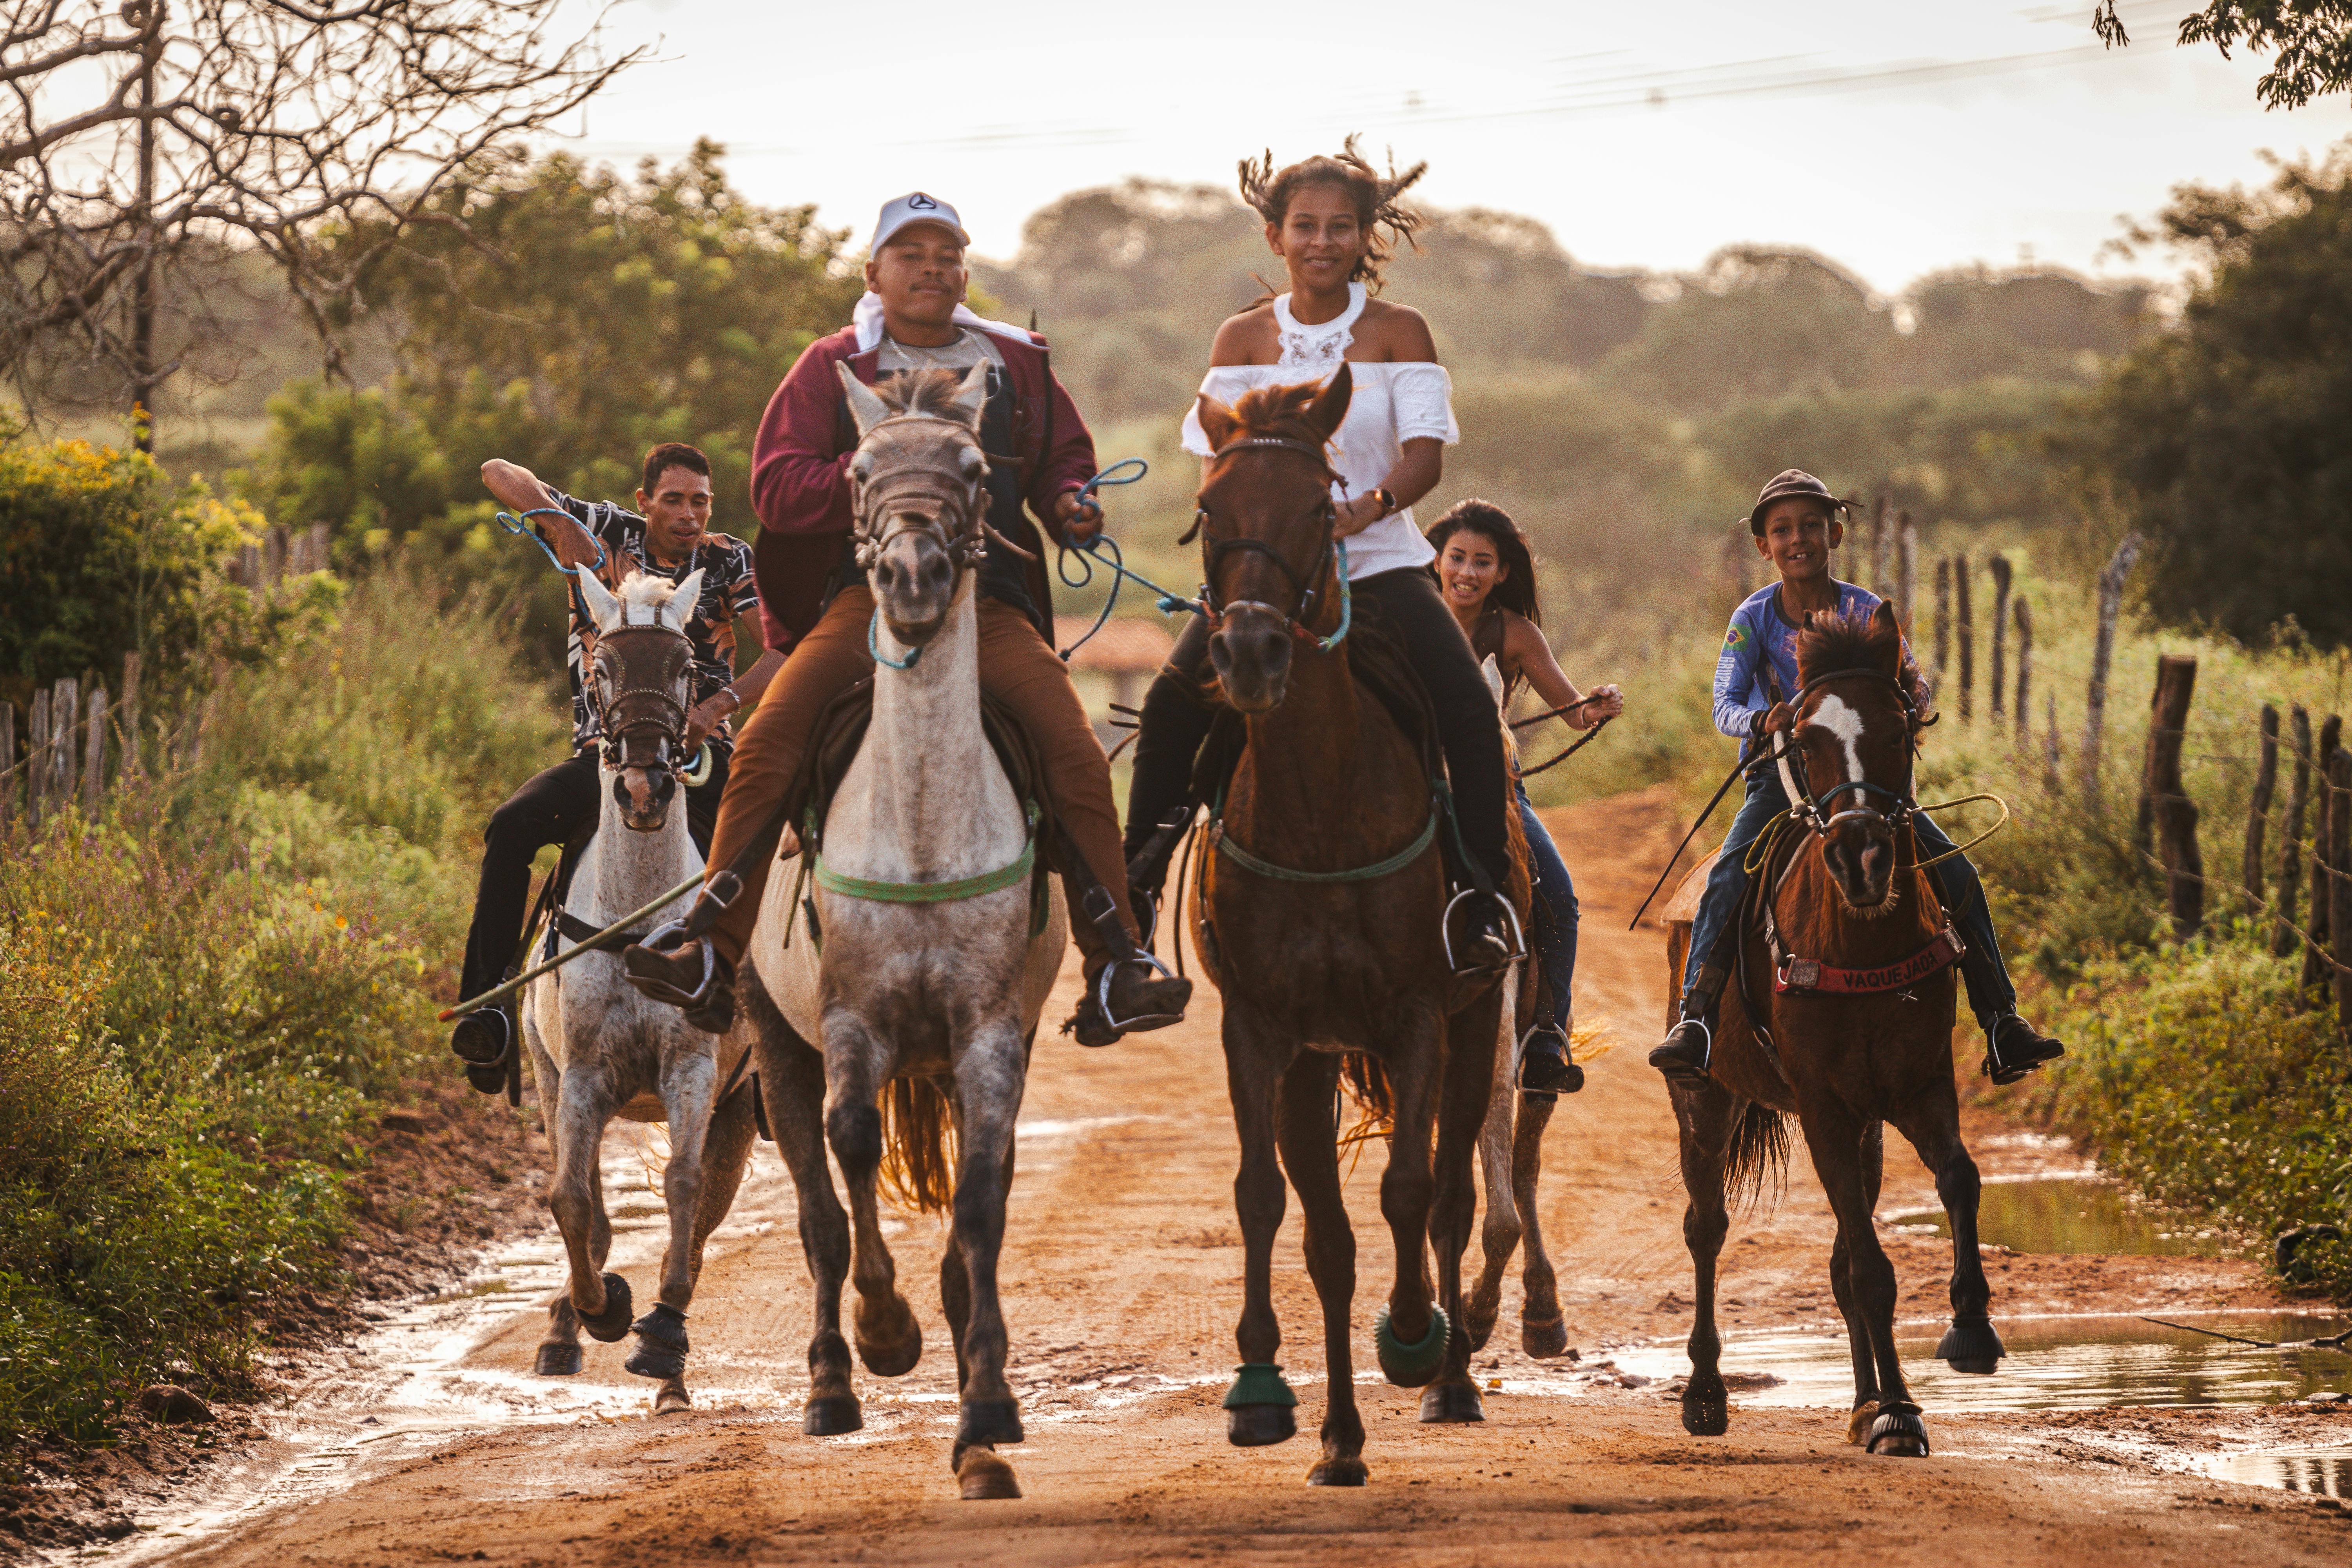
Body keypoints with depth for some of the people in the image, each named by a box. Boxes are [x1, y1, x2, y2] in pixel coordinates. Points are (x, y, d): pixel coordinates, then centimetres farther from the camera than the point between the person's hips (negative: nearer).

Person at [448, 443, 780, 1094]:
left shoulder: (729, 562, 4)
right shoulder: (607, 536, 5)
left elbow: (789, 645, -10)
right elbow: (499, 474, 1)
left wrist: (718, 706, -26)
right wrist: (562, 526, -16)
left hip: (699, 751, 0)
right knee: (511, 828, -24)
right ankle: (488, 1006, -25)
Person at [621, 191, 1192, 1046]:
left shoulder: (1018, 367, 15)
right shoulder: (832, 369, 8)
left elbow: (1065, 462, 24)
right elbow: (775, 486, 1)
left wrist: (1072, 505, 0)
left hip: (991, 606, 1)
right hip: (866, 594, -1)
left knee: (1077, 752, -19)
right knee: (766, 744, -22)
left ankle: (1115, 968, -12)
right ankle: (711, 953, -18)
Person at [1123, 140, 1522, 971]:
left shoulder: (1398, 333, 1)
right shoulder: (1243, 340, 6)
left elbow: (1425, 453, -10)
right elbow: (1219, 462, 1)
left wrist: (1368, 508, -30)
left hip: (1378, 558, -1)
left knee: (1466, 701, -23)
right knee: (1172, 702, -18)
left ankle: (1486, 897, -12)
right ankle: (1134, 885, -3)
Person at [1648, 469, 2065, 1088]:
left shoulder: (1866, 613, 0)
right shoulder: (1754, 619, -3)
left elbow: (1915, 690, -6)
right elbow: (1725, 705, -12)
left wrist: (1910, 696, -32)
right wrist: (1761, 722, -35)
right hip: (1778, 777, -1)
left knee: (1957, 875, -11)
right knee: (1728, 878, -28)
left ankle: (2001, 1021, -4)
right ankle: (1695, 1020, -29)